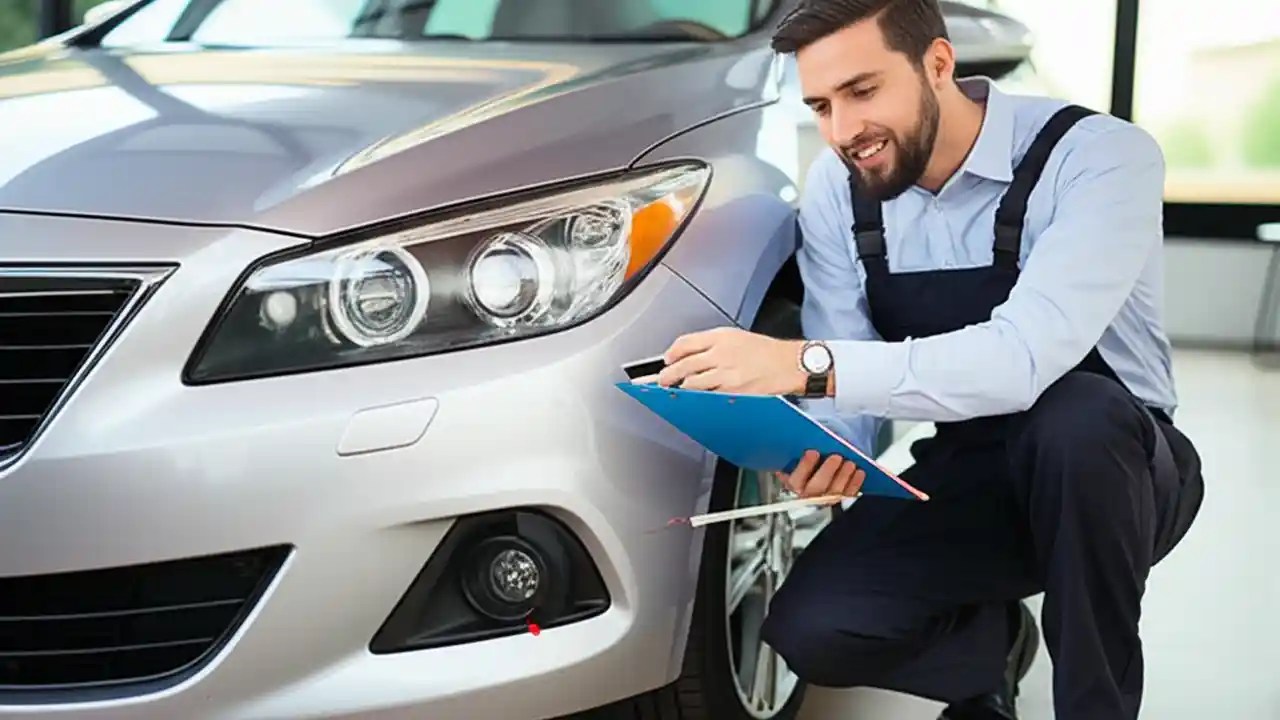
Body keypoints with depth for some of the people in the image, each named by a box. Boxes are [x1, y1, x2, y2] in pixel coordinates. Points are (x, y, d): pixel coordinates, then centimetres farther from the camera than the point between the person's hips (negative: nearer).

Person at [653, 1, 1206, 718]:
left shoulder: (1097, 157, -23)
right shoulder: (836, 189, -6)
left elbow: (1026, 359, -38)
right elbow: (850, 384, -5)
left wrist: (810, 365, -46)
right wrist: (823, 447, -29)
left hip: (1107, 466, -4)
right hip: (966, 477, 4)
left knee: (1073, 413, -39)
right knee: (812, 631, -20)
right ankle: (992, 640, 14)